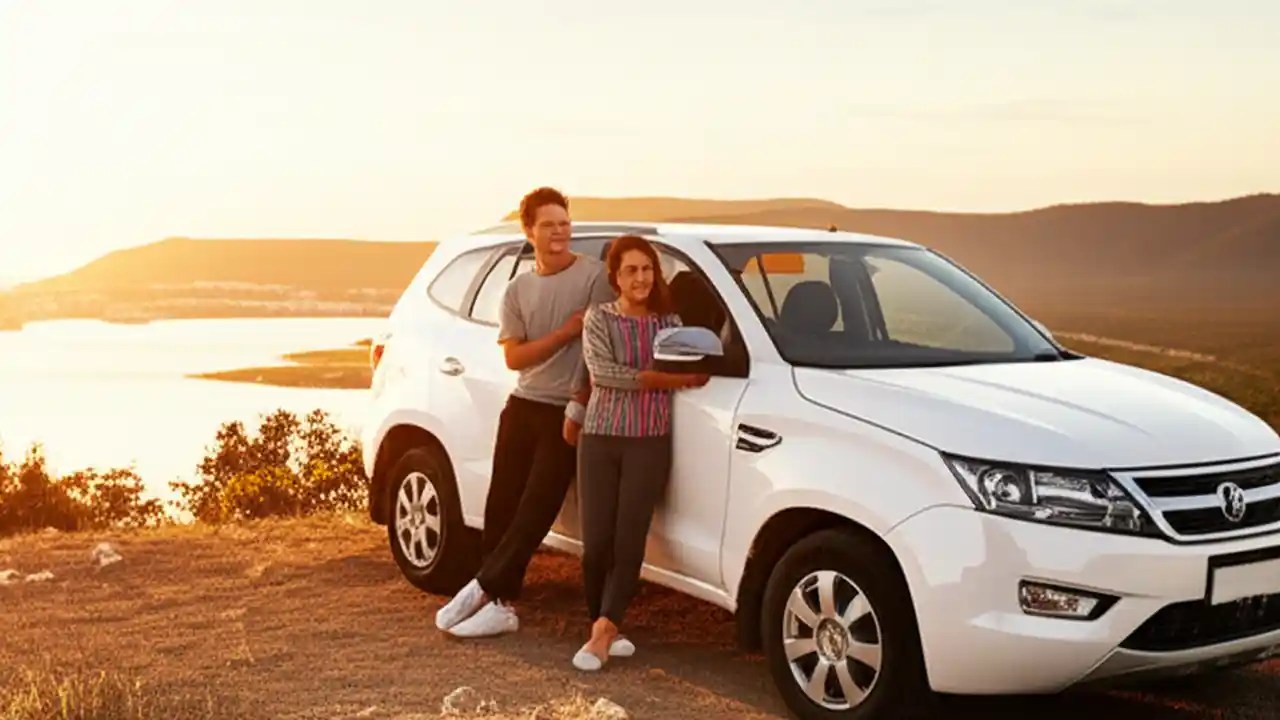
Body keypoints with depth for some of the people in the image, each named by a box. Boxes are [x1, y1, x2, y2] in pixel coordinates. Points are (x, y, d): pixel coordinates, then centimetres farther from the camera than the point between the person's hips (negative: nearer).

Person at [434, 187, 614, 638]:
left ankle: (483, 589, 0)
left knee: (536, 510, -7)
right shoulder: (518, 290, 10)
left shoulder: (594, 276, -5)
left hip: (566, 412, -5)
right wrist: (564, 334, -12)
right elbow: (514, 357, 1)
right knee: (502, 506, 2)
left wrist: (580, 406, -13)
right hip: (523, 406, 5)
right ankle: (500, 604, 9)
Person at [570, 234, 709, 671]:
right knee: (597, 543, -4)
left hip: (650, 443, 2)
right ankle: (604, 628, 14)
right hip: (600, 440, -1)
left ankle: (603, 633, -4)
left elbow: (688, 373, 8)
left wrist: (698, 374, -14)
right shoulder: (599, 319, 1)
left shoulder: (669, 322, 11)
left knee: (629, 541, -7)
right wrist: (663, 378, -14)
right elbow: (603, 373, -13)